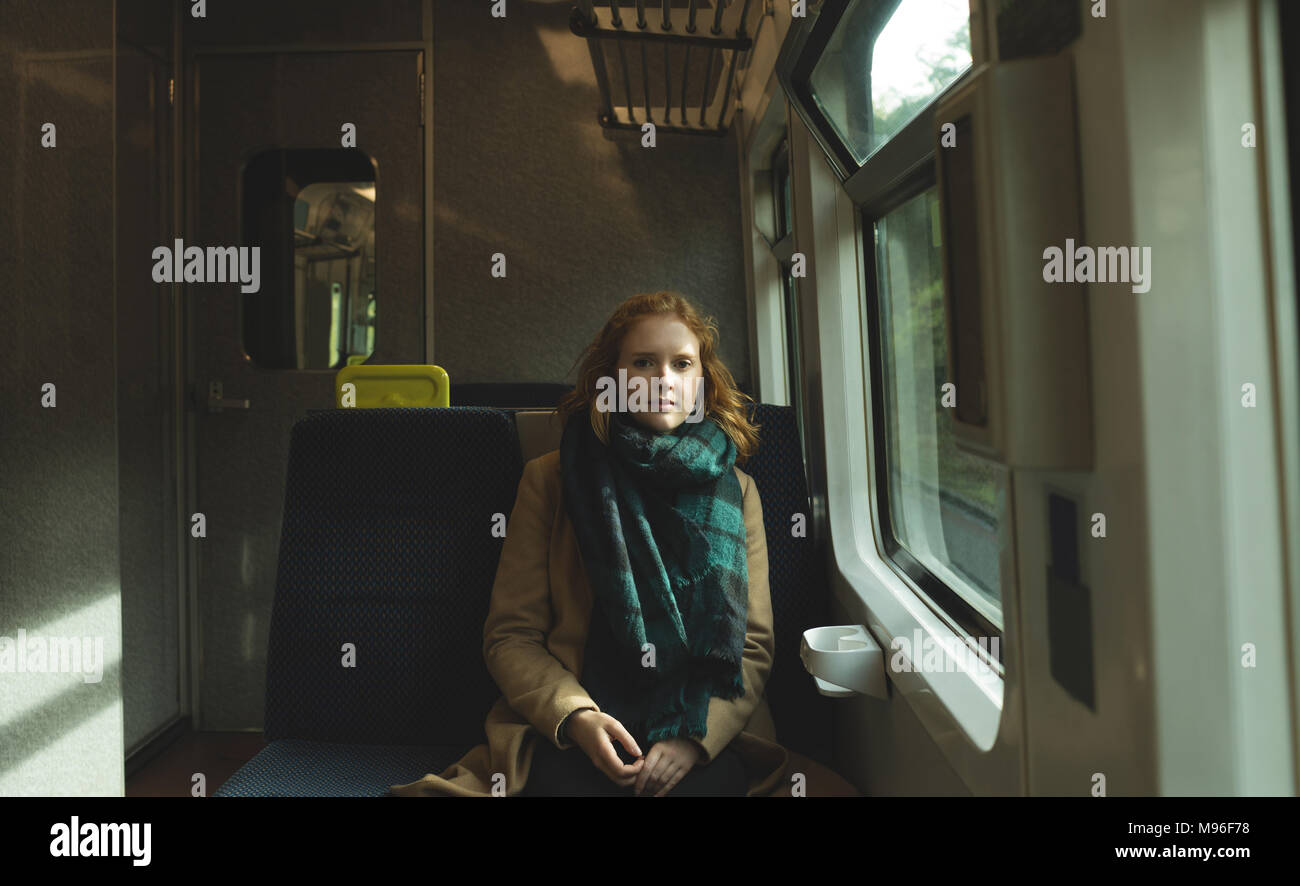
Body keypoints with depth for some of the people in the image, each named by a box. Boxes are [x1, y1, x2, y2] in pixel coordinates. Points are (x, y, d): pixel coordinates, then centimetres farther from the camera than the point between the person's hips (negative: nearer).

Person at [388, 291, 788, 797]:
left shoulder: (736, 490, 11)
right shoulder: (550, 479, 8)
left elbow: (754, 646, 7)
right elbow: (510, 636, 5)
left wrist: (696, 734, -11)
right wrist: (575, 717, -13)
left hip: (709, 732, 1)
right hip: (568, 733, 0)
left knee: (697, 787, -31)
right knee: (571, 782, -31)